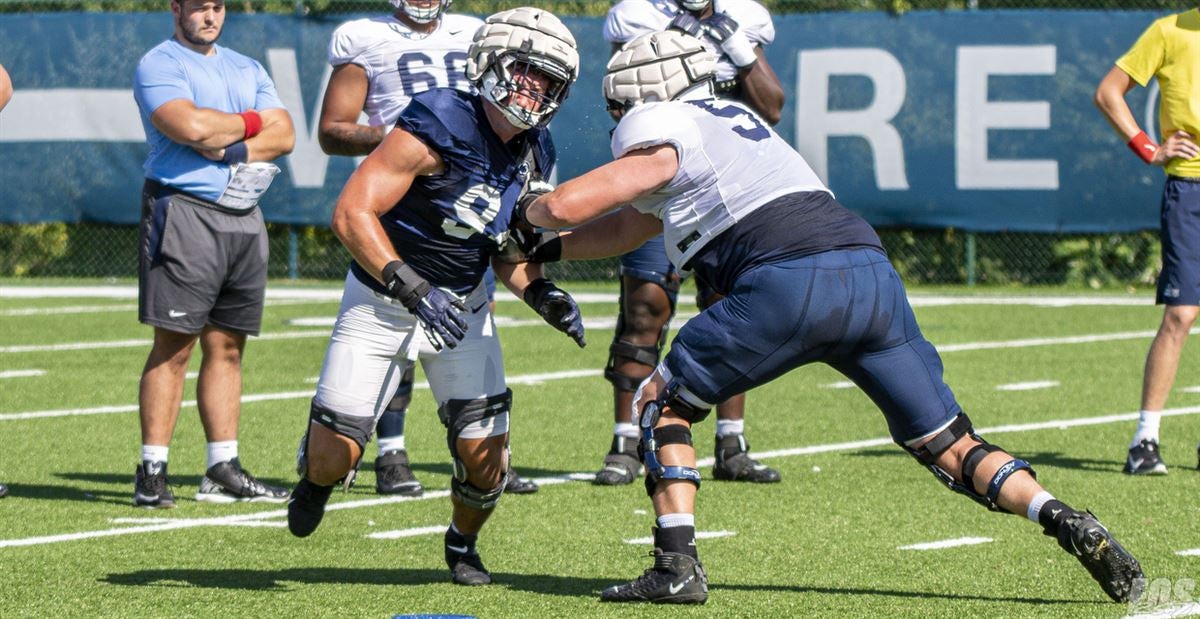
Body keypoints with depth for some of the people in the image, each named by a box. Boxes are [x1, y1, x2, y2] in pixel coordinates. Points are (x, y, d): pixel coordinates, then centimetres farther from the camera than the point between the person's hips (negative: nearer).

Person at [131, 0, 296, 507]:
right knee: (174, 346, -8)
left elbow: (283, 135, 7)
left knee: (227, 347, 7)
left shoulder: (248, 70, 19)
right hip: (185, 212, -7)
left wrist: (231, 150, -11)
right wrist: (249, 123, -2)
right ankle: (152, 473, -7)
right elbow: (191, 127, -19)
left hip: (244, 215, 7)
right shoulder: (159, 65, -2)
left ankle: (223, 471, 10)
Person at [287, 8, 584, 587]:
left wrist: (543, 295, -10)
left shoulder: (533, 155, -2)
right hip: (380, 301, -5)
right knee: (333, 459, -5)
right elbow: (351, 213, -30)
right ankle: (316, 479, 35)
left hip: (461, 309, 5)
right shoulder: (440, 127, -25)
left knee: (485, 460, -6)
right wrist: (415, 292, -37)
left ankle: (463, 545, 28)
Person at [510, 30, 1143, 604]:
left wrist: (528, 211, 26)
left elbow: (565, 205, 4)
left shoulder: (661, 137, 11)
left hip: (789, 284, -7)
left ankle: (677, 565, 1)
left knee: (661, 403, 11)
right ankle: (1064, 520, -9)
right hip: (871, 272, 7)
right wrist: (545, 250, 45)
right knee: (948, 445, 11)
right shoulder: (732, 119, 35)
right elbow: (628, 227, 44)